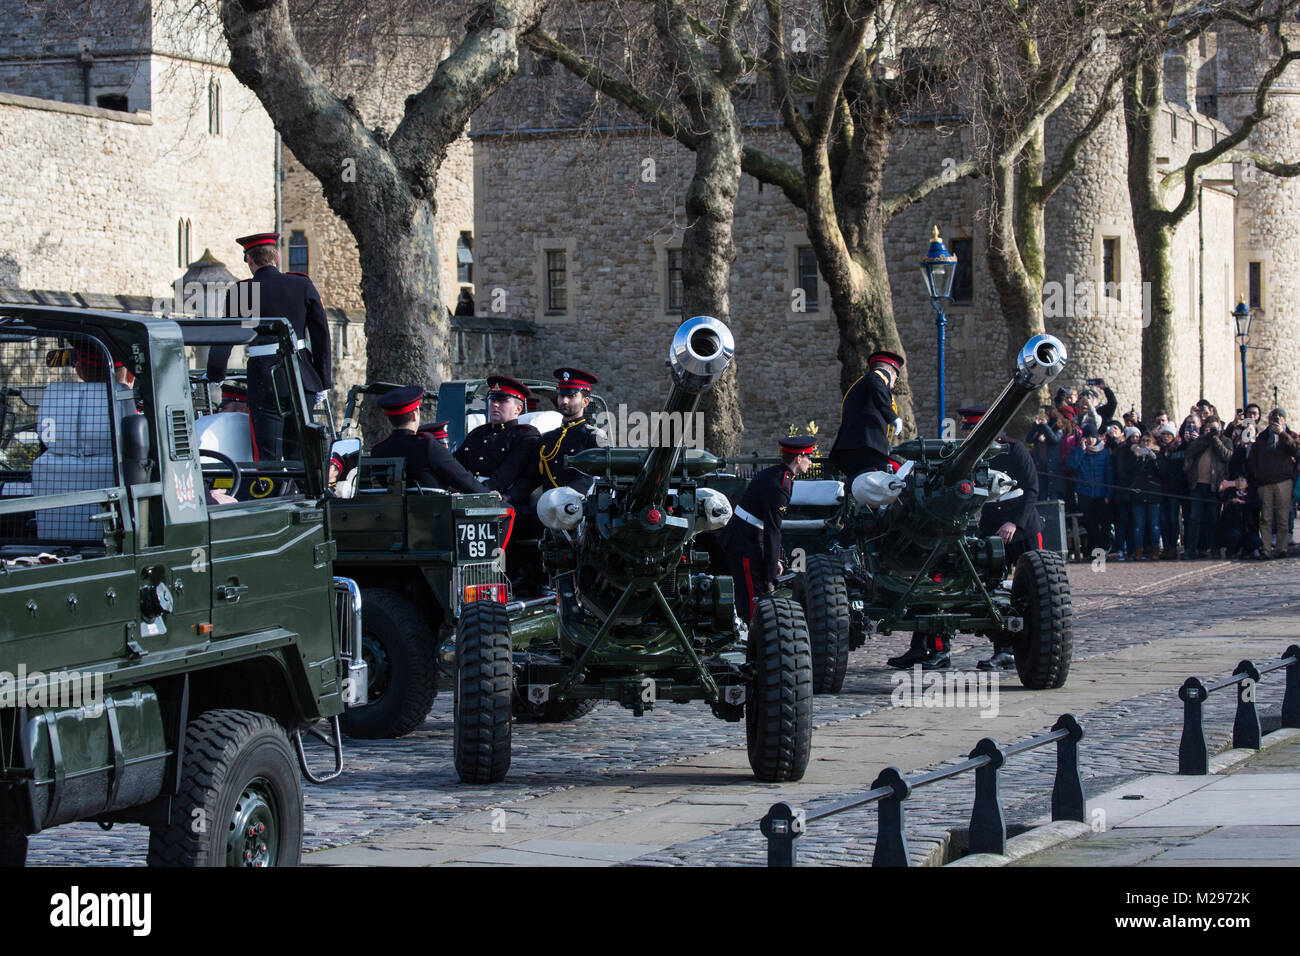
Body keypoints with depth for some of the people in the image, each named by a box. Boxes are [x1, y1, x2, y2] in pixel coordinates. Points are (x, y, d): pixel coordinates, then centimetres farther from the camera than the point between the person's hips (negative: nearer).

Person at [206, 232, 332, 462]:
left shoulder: (240, 292, -2)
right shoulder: (302, 285, 5)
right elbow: (321, 335, 6)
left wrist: (215, 376, 20)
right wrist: (322, 383, 12)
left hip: (265, 382, -3)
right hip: (302, 380, 3)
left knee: (269, 456, -1)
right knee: (299, 454, 11)